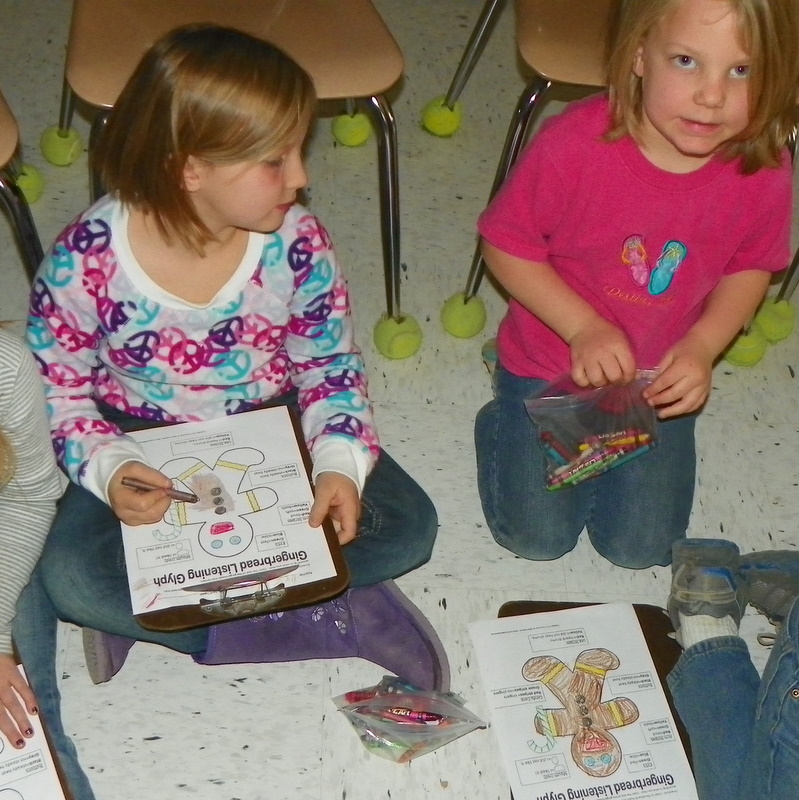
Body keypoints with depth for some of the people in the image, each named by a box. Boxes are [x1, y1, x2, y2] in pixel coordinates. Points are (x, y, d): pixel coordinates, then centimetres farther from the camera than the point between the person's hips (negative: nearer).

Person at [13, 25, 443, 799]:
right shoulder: (86, 260, -23)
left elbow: (330, 365, -6)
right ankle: (326, 618, -21)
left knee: (405, 525, -17)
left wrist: (341, 465, -24)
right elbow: (56, 394, -11)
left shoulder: (296, 242, -17)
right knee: (68, 575, -28)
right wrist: (109, 472, -30)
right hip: (145, 453, -2)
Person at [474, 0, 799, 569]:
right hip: (552, 365, -2)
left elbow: (750, 268, -1)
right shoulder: (576, 143, -30)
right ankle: (508, 418, 32)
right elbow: (506, 246, -16)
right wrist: (584, 327, -24)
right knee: (537, 536, 5)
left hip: (662, 379, 3)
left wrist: (702, 346, -17)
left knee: (641, 549, 9)